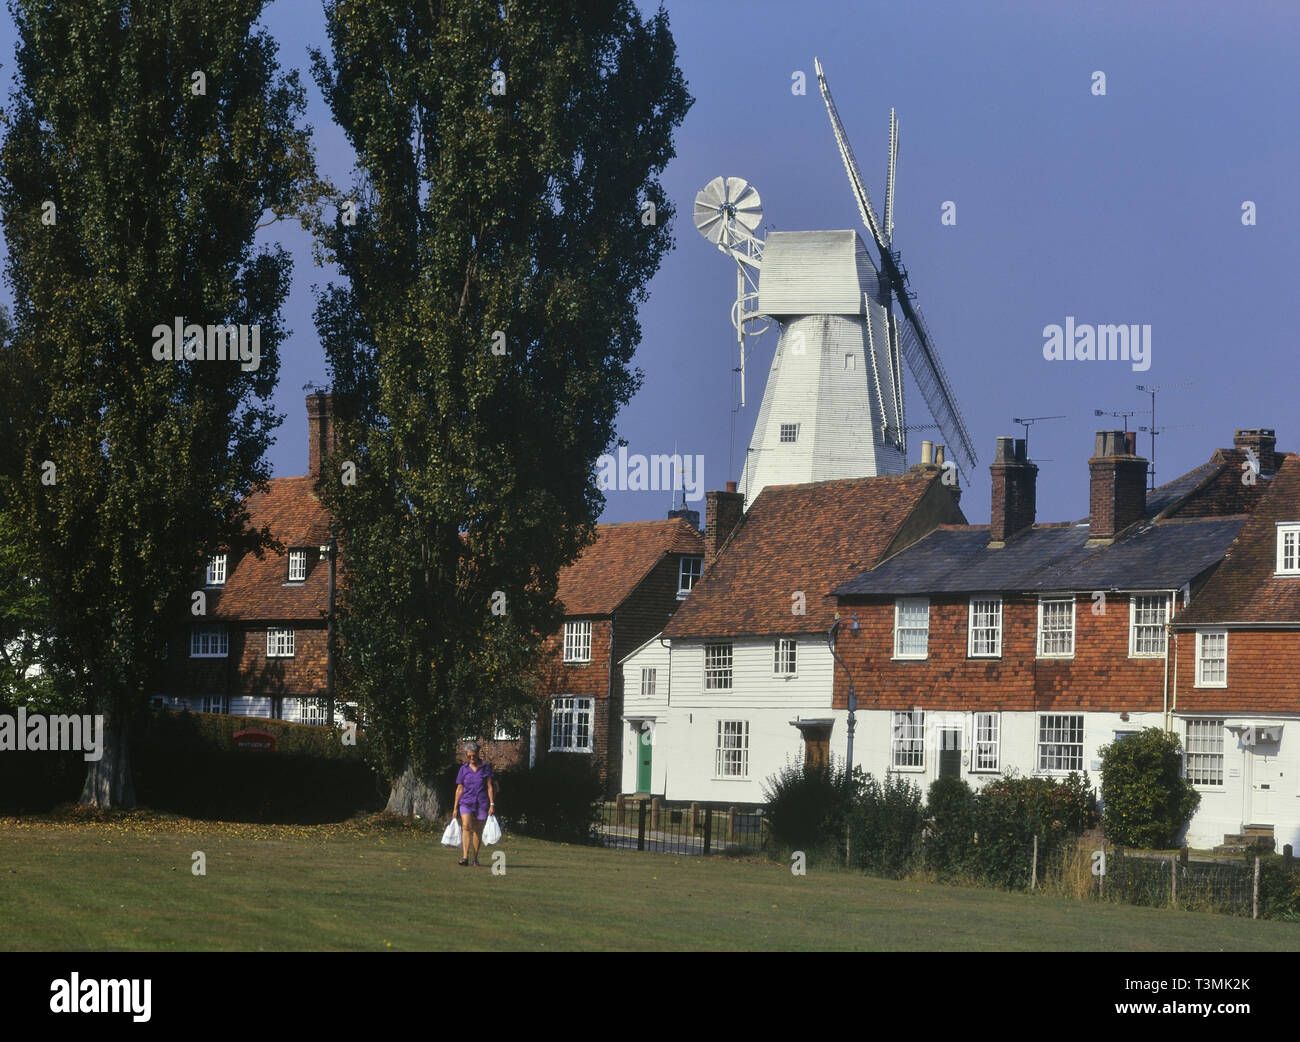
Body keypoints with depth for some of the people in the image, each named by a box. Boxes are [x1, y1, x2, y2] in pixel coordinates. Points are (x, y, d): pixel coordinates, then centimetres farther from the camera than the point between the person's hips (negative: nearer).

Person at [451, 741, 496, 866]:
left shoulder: (485, 767, 2)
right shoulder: (464, 769, 5)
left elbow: (490, 787, 2)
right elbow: (459, 789, 9)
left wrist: (492, 804, -5)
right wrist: (455, 808, 9)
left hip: (481, 803, 0)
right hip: (466, 802, 0)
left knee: (478, 831, 4)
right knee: (466, 826, -18)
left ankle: (475, 859, 16)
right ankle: (465, 857, -25)